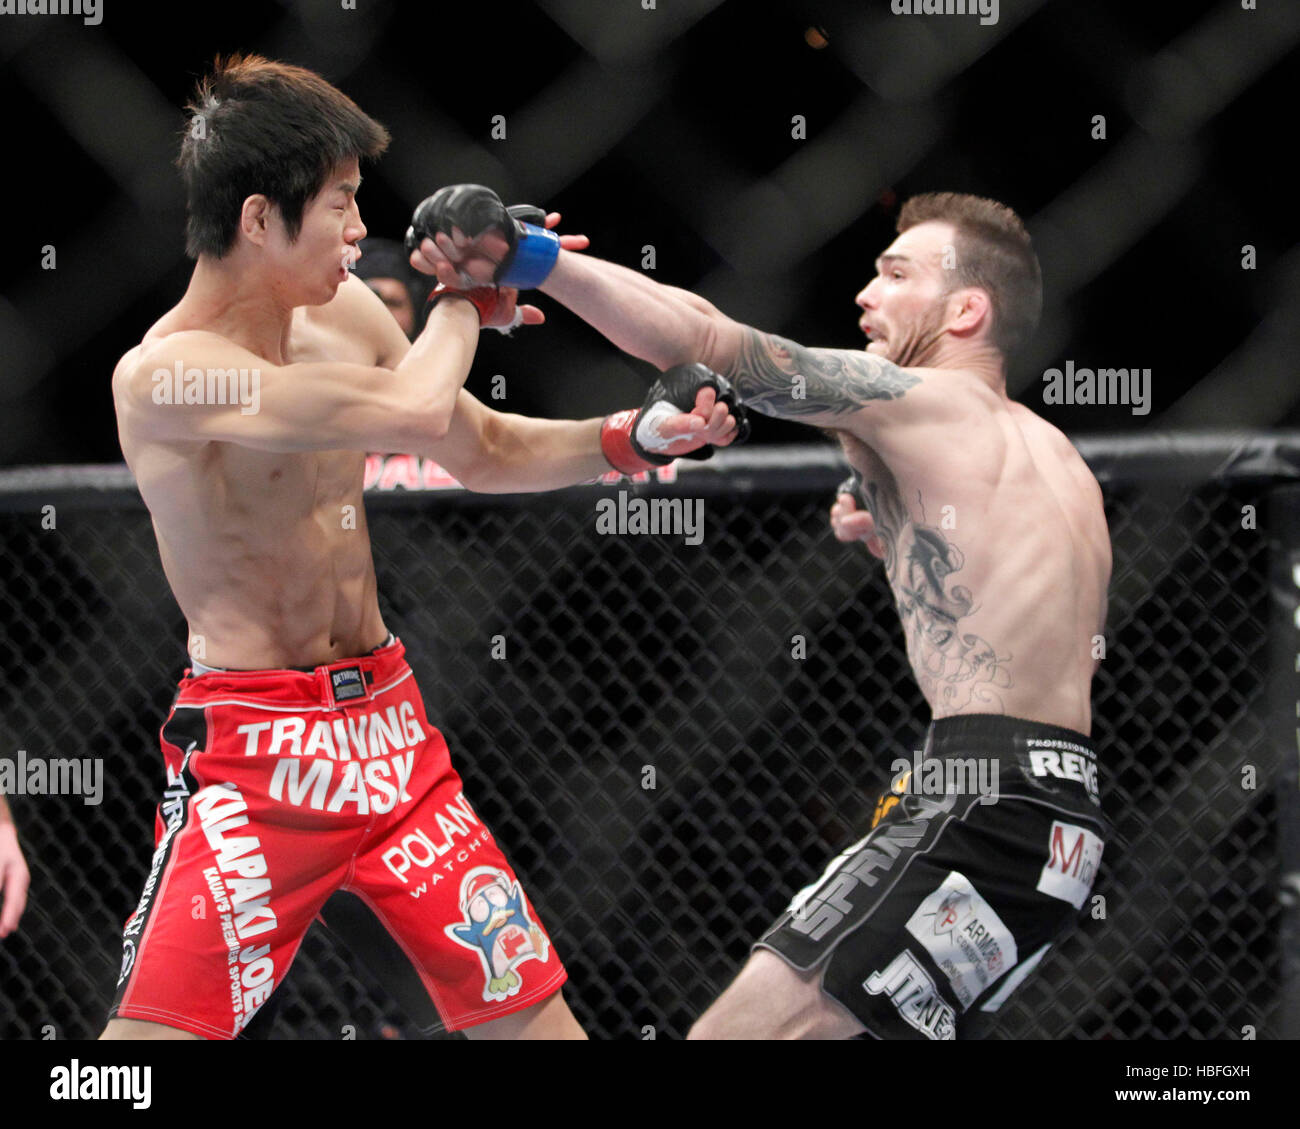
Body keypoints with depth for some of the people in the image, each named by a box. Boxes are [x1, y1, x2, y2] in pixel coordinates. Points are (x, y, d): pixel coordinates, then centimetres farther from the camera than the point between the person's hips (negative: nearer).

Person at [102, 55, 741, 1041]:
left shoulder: (343, 311, 5)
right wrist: (467, 298, -8)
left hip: (389, 727, 7)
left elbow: (484, 452, 20)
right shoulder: (165, 376, -20)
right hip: (257, 748, -7)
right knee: (155, 1031, -17)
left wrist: (635, 437, 3)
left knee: (530, 1014, 8)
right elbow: (413, 412, -29)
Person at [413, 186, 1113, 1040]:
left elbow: (701, 339, -11)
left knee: (735, 1032, -17)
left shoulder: (919, 400, -3)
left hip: (986, 814, -10)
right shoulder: (1055, 459, 23)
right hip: (1058, 817, 10)